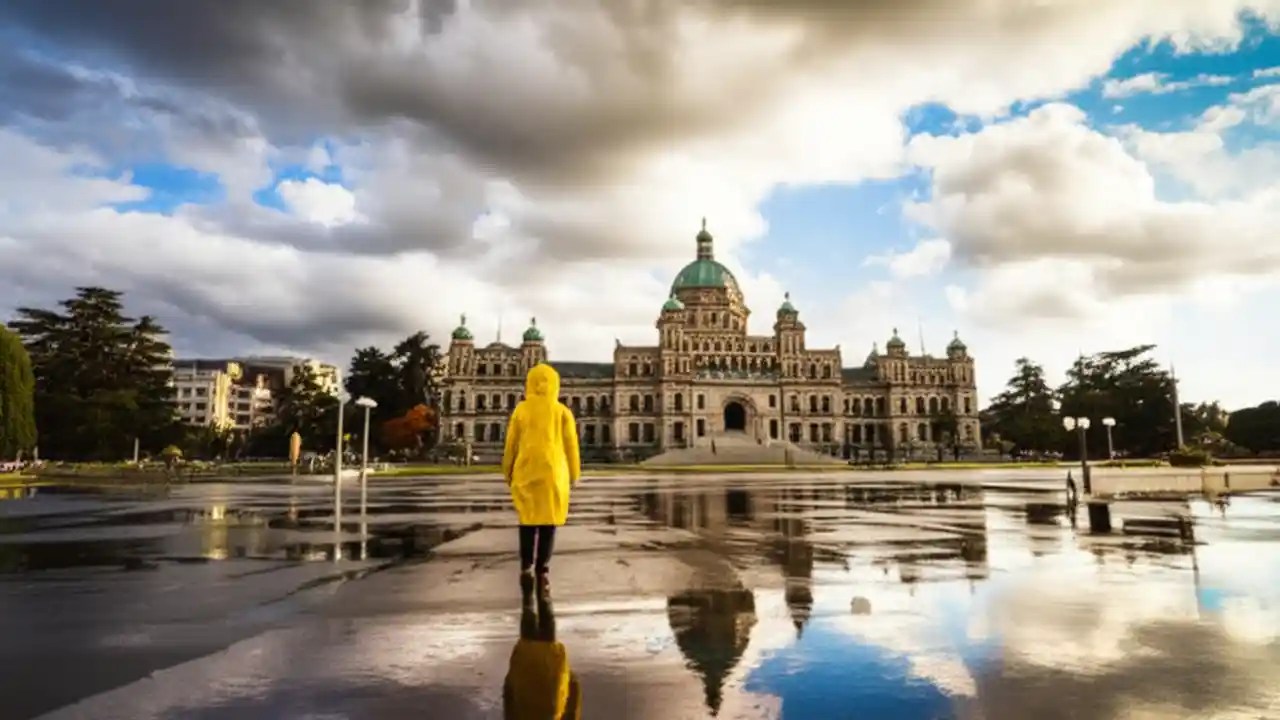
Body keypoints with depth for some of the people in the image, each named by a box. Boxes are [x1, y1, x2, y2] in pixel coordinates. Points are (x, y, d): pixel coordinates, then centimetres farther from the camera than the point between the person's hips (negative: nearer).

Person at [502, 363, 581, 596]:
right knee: (549, 521, 4)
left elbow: (511, 444, 6)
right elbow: (571, 445, 4)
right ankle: (542, 571, 0)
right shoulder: (562, 411, 2)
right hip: (553, 472, -1)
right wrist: (574, 474, 15)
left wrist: (508, 472, 17)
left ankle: (526, 568, 4)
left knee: (528, 520, 12)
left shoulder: (521, 409, 3)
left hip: (526, 472, 1)